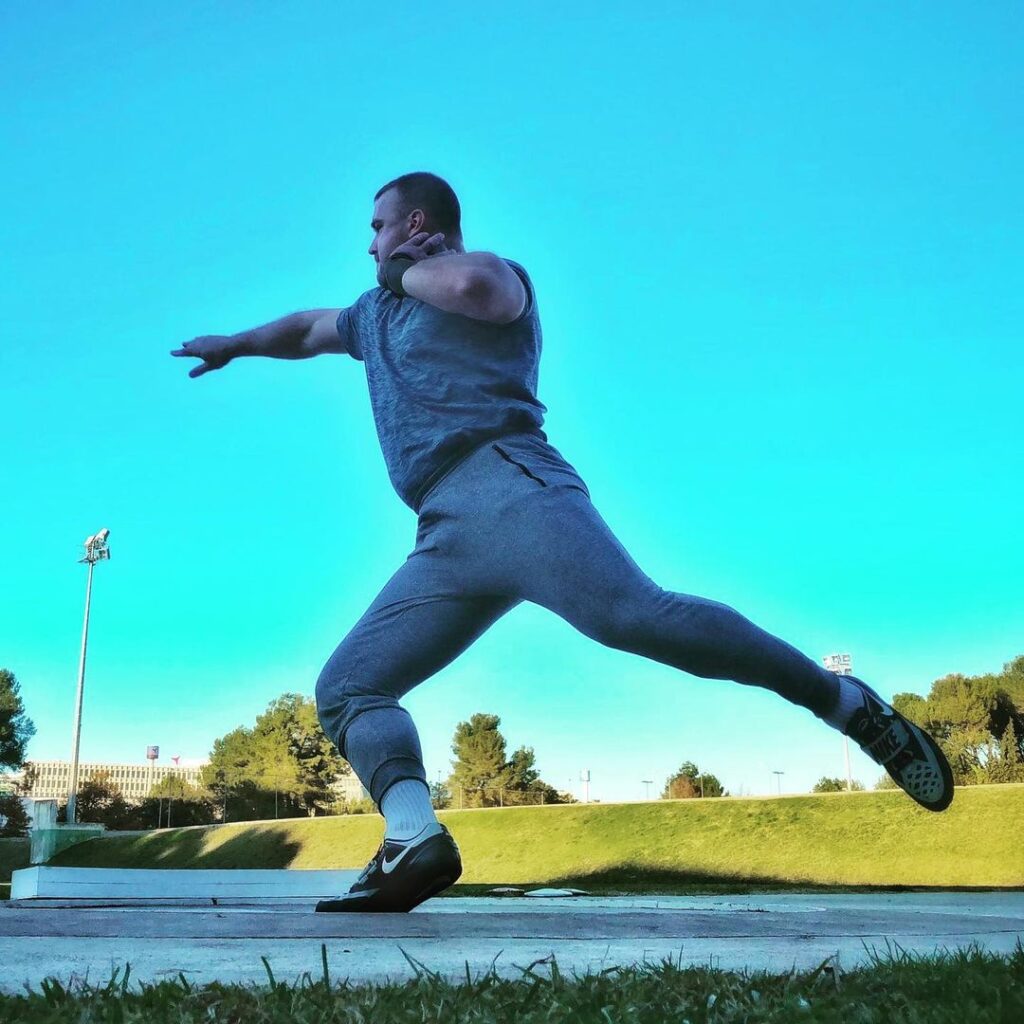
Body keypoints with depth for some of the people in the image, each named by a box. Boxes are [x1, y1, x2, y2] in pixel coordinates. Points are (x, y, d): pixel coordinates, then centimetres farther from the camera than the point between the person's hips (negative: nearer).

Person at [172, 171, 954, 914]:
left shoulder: (496, 273, 14)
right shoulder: (376, 314, 37)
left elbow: (475, 284, -12)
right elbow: (308, 329, 57)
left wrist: (410, 268, 7)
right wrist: (235, 344, 69)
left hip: (506, 485, -8)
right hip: (443, 540, 8)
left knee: (633, 613, -29)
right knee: (345, 687, -6)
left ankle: (845, 703, -20)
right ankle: (414, 839, -26)